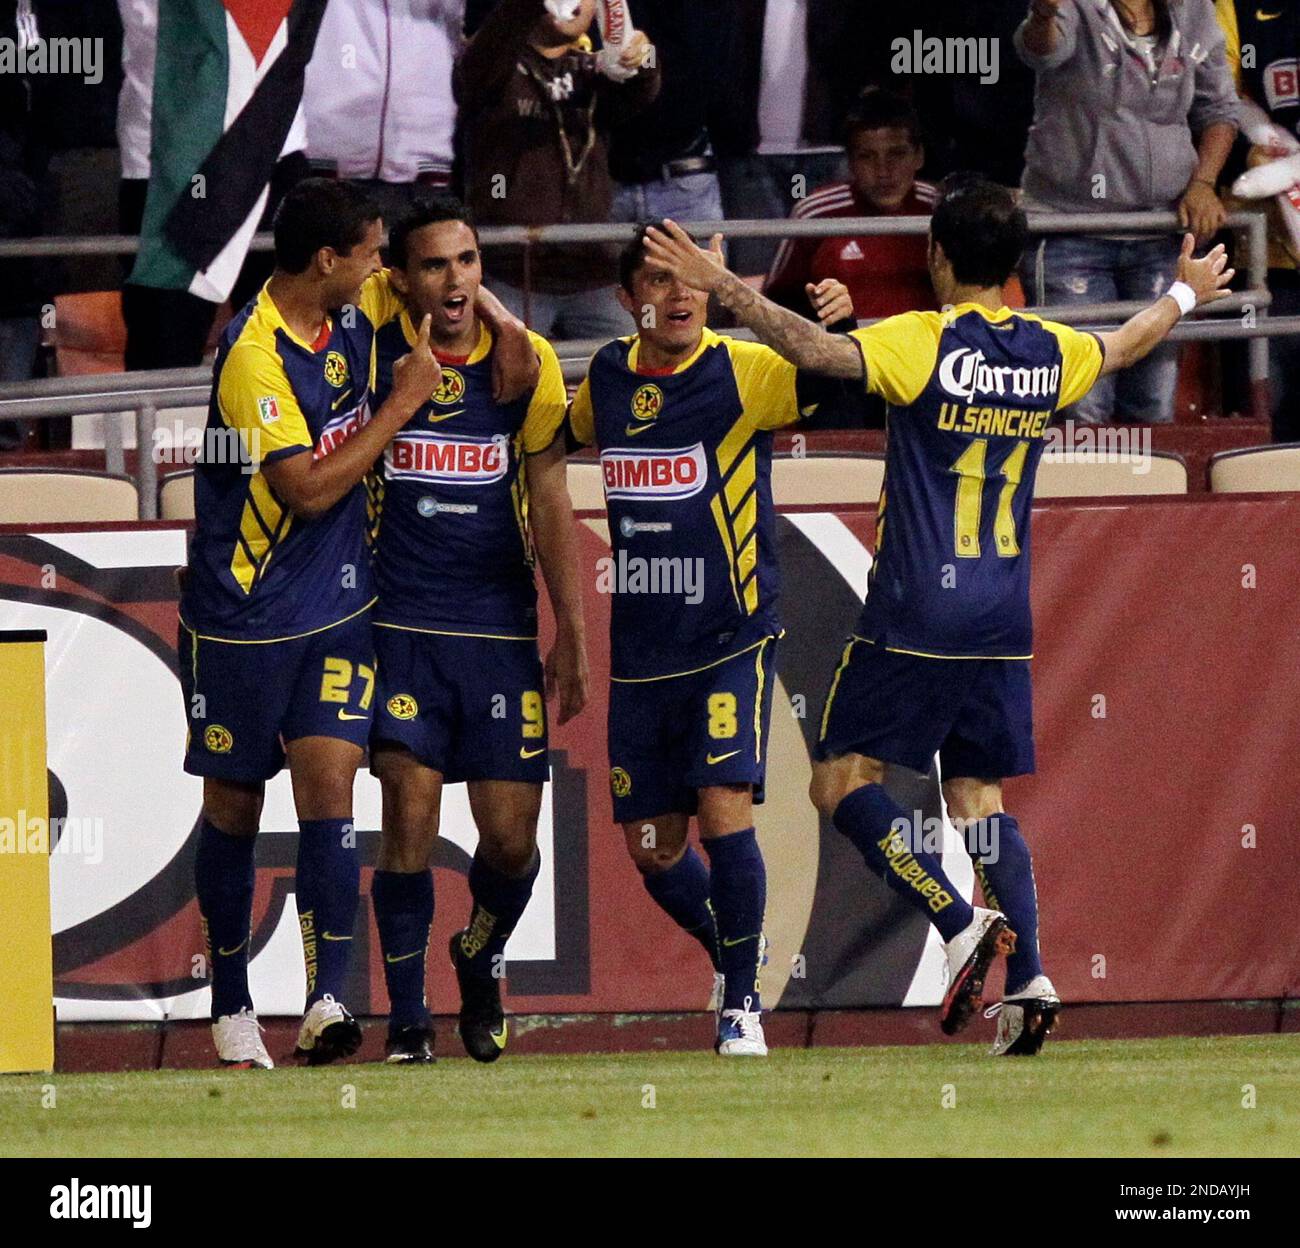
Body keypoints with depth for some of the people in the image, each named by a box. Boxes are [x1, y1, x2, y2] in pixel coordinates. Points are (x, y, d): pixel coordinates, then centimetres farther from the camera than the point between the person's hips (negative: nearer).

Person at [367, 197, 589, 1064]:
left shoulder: (527, 360, 2)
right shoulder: (371, 350, -3)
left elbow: (549, 505, 5)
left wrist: (572, 636, 3)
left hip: (502, 630, 1)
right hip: (402, 625, -1)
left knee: (511, 839, 0)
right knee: (411, 819, -12)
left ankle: (481, 959, 31)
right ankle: (407, 1017, 2)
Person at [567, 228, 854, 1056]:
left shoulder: (744, 373, -9)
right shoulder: (607, 376, 5)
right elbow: (571, 433, 27)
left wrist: (836, 324, -41)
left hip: (732, 640, -5)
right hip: (640, 648, 5)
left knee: (724, 808, -19)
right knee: (652, 848, 8)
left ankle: (743, 1002, -5)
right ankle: (731, 954, 36)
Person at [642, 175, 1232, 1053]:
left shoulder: (923, 344, -11)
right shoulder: (1050, 354, 8)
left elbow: (817, 352, -26)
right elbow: (1125, 345, 30)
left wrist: (722, 286, -23)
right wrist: (1187, 294, 49)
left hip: (914, 619, -6)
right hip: (1004, 626, 6)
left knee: (843, 780, 1)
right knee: (978, 799, 11)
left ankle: (961, 924, -15)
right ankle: (1028, 978, -3)